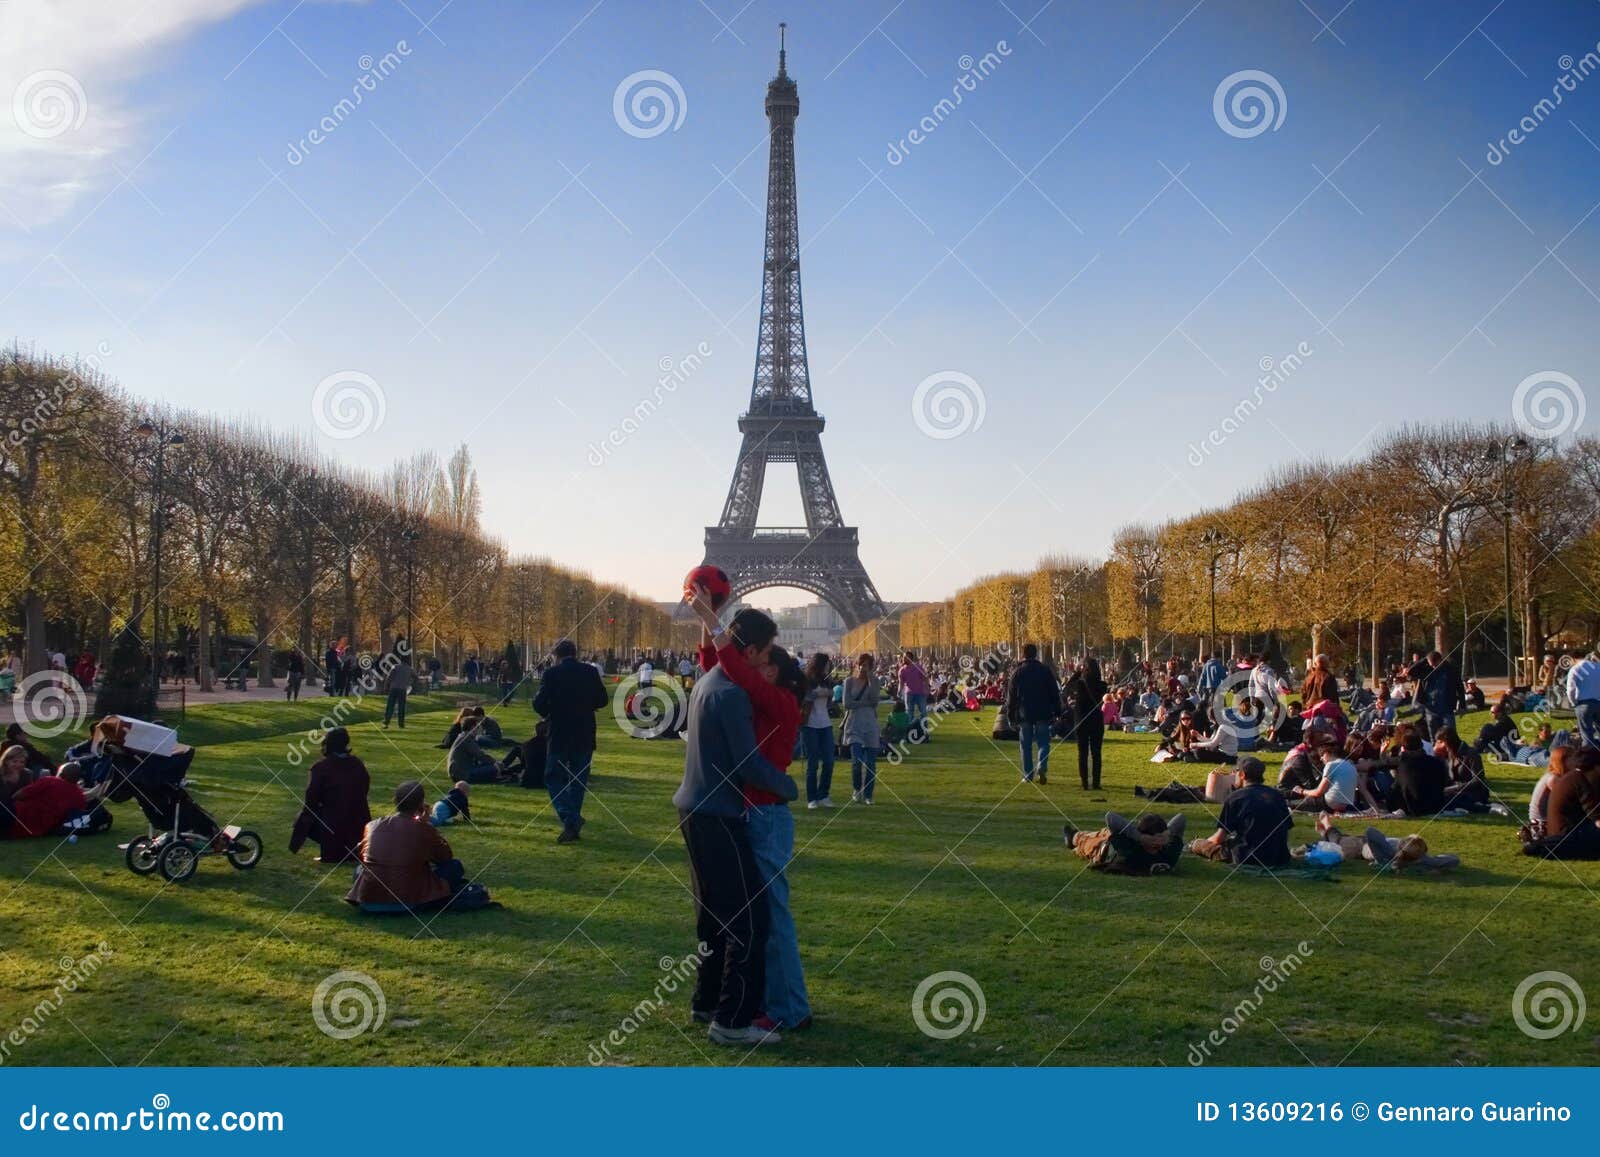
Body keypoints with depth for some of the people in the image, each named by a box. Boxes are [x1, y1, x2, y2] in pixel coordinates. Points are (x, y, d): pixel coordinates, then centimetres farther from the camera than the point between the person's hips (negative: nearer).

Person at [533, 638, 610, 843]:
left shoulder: (551, 674, -9)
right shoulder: (590, 672, 0)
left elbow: (540, 704, -12)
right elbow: (602, 700, 3)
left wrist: (548, 712, 9)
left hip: (559, 735, -3)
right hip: (584, 736, 3)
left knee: (554, 777, 7)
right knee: (578, 780, 14)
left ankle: (570, 819, -11)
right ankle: (573, 825, 17)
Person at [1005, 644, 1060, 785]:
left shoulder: (1017, 672, 0)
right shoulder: (1045, 670, 1)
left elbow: (1011, 696, 2)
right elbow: (1055, 693, 3)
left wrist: (1011, 716, 9)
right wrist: (1056, 712, 9)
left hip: (1024, 715, 0)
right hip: (1043, 714, 0)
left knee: (1026, 746, 6)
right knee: (1043, 743, 6)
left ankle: (1027, 775, 6)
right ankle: (1042, 767, -17)